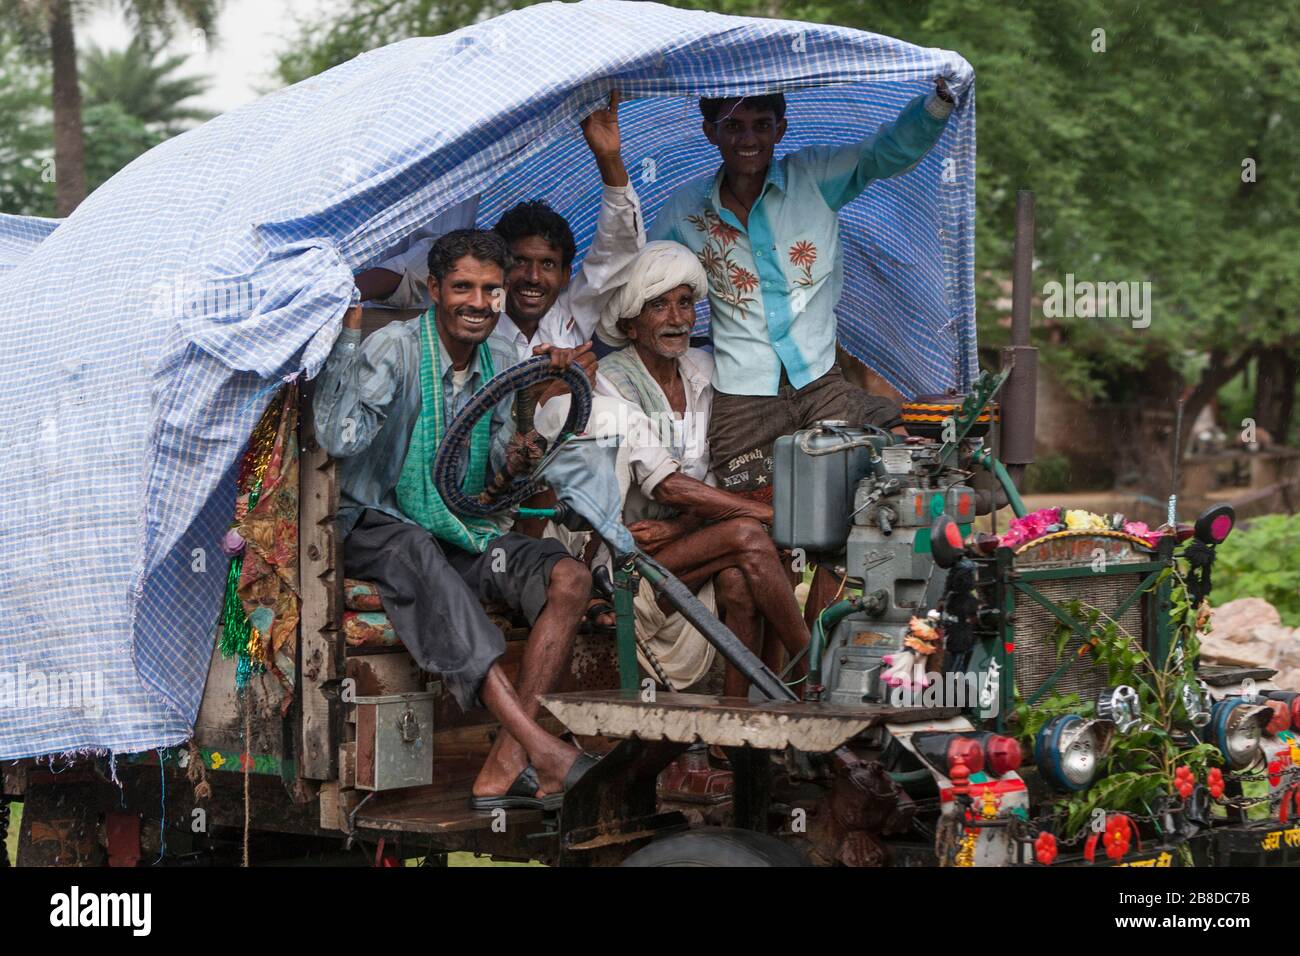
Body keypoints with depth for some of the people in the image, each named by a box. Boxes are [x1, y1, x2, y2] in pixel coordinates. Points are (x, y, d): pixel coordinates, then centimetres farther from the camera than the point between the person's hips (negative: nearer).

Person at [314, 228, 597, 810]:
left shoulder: (498, 364, 8)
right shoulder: (396, 349, -13)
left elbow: (504, 466, 8)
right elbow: (339, 439, -26)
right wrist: (347, 329, -29)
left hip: (461, 532, 6)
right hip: (379, 527, -6)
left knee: (569, 578, -18)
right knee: (418, 554, -41)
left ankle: (506, 767, -28)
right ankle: (542, 749, -51)